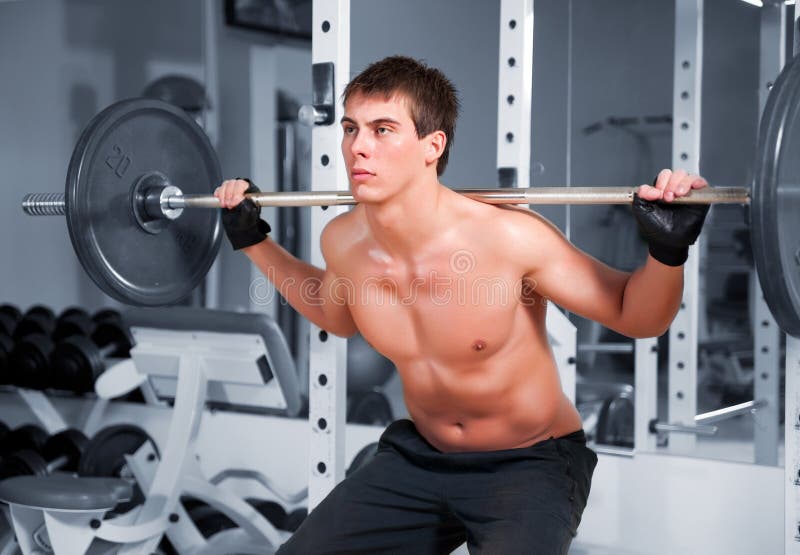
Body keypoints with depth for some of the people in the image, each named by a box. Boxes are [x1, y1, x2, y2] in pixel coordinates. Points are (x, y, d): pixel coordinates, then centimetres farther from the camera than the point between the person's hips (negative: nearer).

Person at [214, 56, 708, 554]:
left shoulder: (508, 238, -25)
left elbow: (637, 316, -13)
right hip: (420, 457, 5)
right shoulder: (343, 242, -9)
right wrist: (254, 241, 12)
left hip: (530, 464, -5)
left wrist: (668, 249, -33)